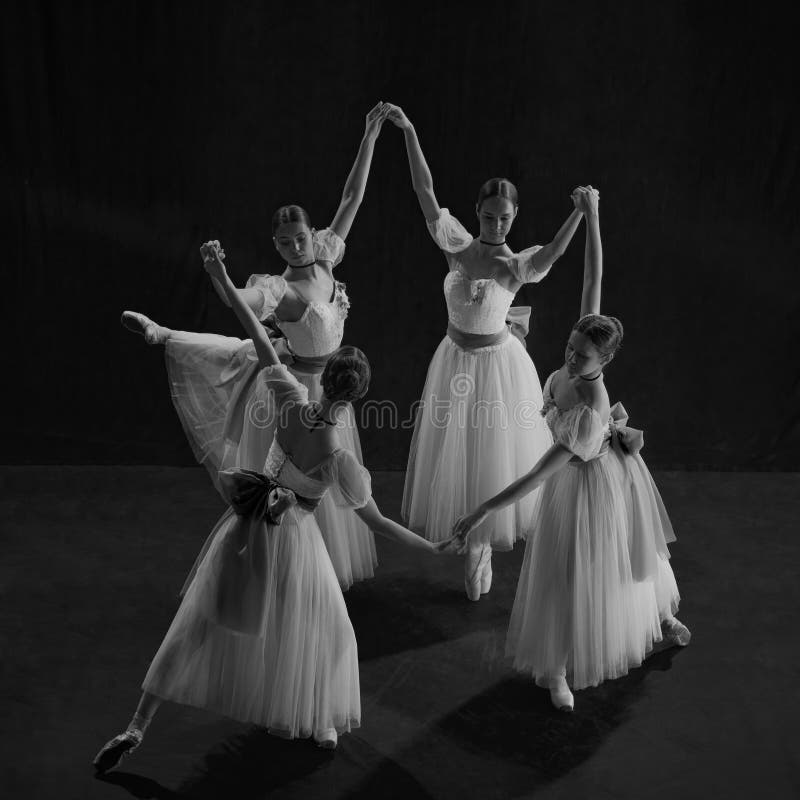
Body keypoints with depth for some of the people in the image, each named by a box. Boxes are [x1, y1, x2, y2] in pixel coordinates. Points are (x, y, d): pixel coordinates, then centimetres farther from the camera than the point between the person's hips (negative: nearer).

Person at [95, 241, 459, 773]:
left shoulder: (293, 402, -20)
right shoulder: (340, 463, -25)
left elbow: (261, 339, -14)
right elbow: (377, 521, -14)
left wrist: (224, 280, -9)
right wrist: (435, 548, -3)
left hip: (246, 529, 4)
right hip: (292, 542, -4)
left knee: (199, 627, 16)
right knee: (322, 635, 23)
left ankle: (137, 729, 20)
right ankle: (319, 725, 41)